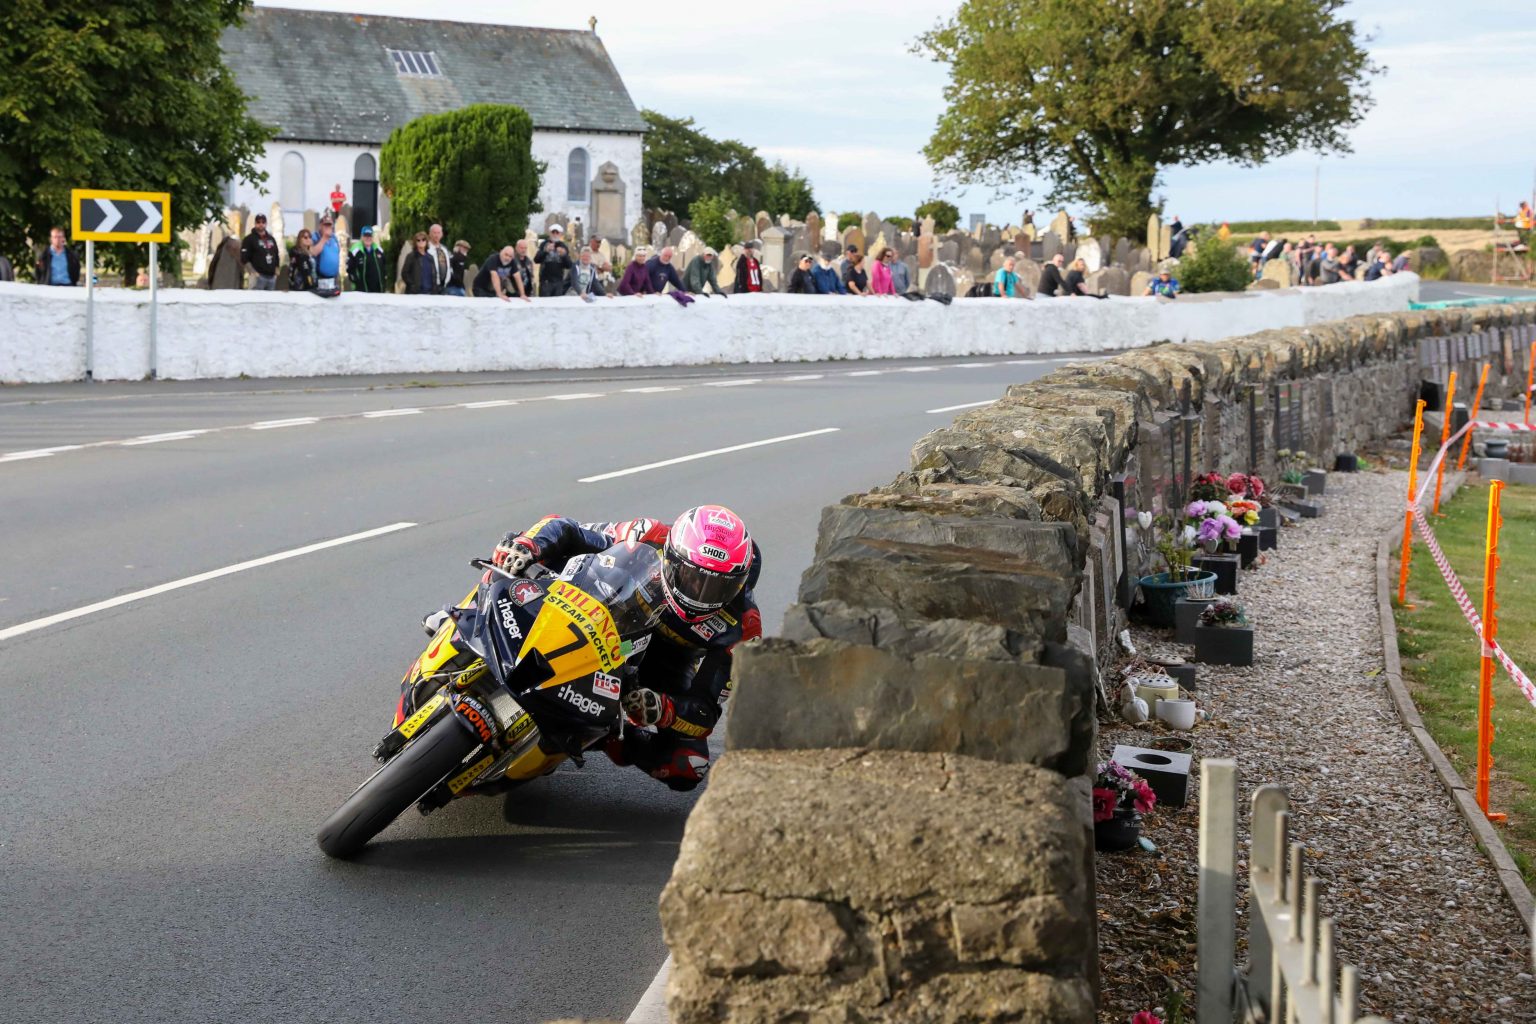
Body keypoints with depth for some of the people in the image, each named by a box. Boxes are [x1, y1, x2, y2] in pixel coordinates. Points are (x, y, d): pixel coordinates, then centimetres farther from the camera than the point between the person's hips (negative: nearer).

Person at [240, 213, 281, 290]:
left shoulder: (271, 239, 19)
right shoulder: (249, 239, -1)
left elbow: (276, 257, 25)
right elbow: (244, 259, -8)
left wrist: (276, 271, 12)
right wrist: (253, 272, -16)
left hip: (272, 277, 6)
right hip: (258, 276, -6)